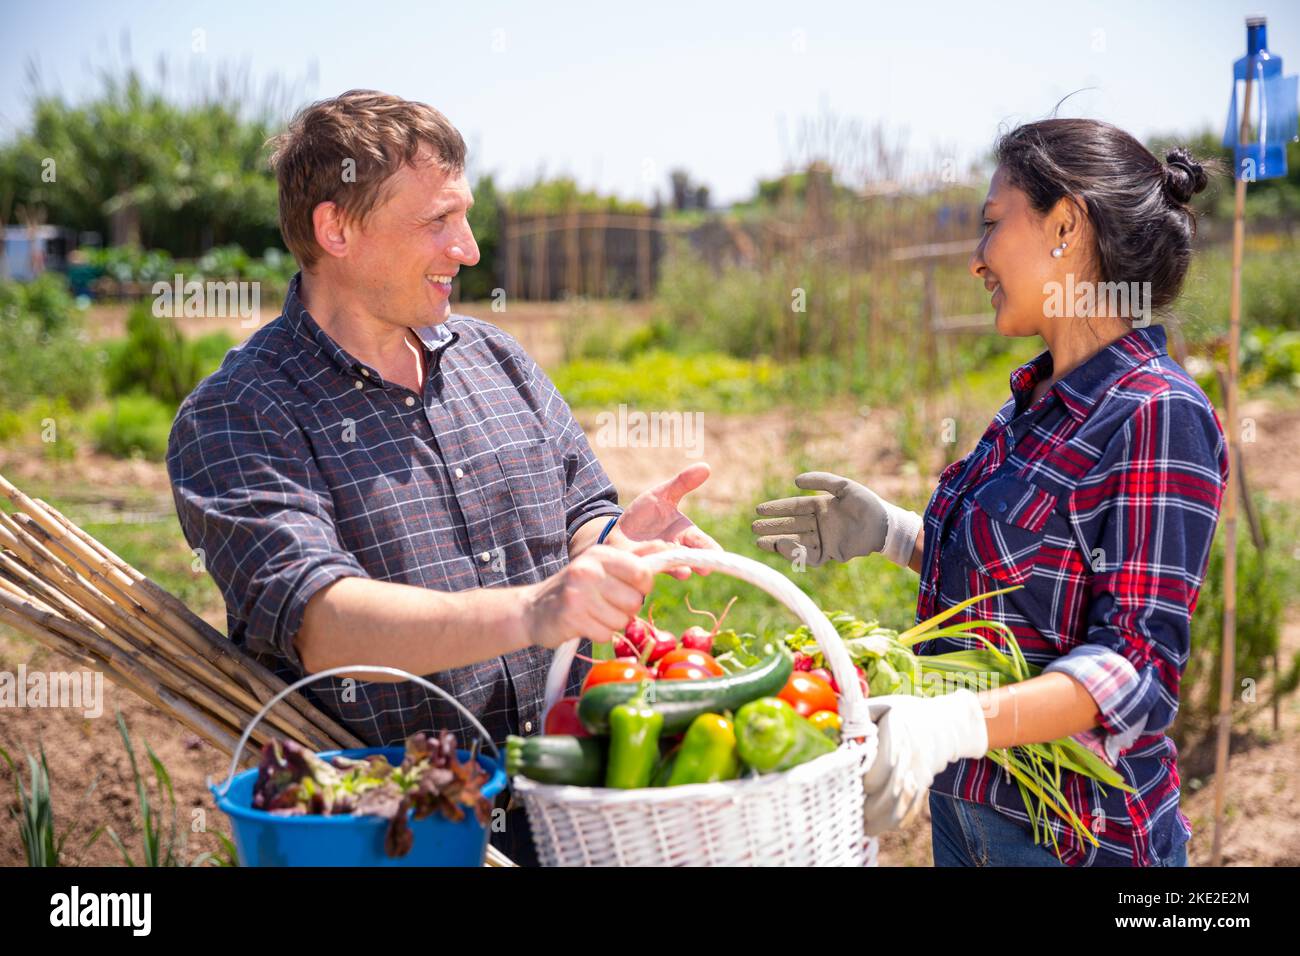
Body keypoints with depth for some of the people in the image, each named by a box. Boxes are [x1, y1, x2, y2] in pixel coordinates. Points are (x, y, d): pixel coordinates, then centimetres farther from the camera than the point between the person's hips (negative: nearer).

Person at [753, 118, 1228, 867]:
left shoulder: (1156, 416, -20)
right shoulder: (1038, 403, 6)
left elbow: (1140, 661, -24)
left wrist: (957, 722, -37)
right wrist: (891, 533, 4)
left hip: (1077, 835, -8)